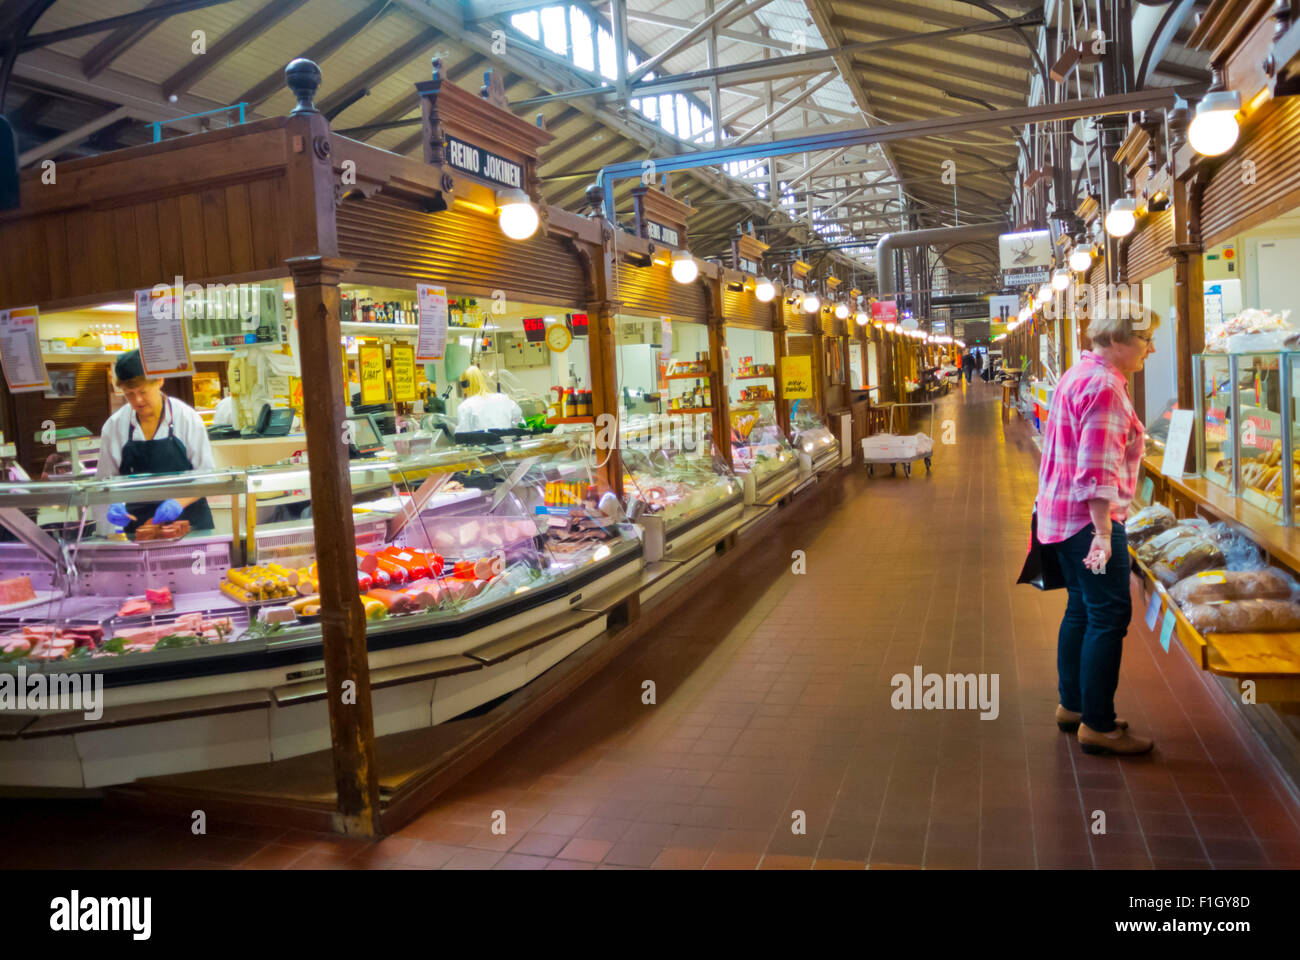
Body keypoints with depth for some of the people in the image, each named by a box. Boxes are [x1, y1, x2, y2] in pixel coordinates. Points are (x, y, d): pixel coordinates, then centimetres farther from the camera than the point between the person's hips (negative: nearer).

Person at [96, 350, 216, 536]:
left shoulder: (187, 418, -5)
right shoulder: (113, 426, 1)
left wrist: (179, 502, -20)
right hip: (138, 523, 1)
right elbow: (107, 479, 8)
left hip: (188, 521, -1)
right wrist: (114, 505, -11)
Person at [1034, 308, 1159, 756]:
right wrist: (1103, 532, -25)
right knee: (1110, 616, -5)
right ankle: (1097, 725, 1)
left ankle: (1072, 705, 27)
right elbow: (1098, 469, -24)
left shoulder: (1079, 373, 14)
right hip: (1088, 517, -10)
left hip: (1061, 513, 10)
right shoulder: (1105, 386, -18)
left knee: (1082, 609, 17)